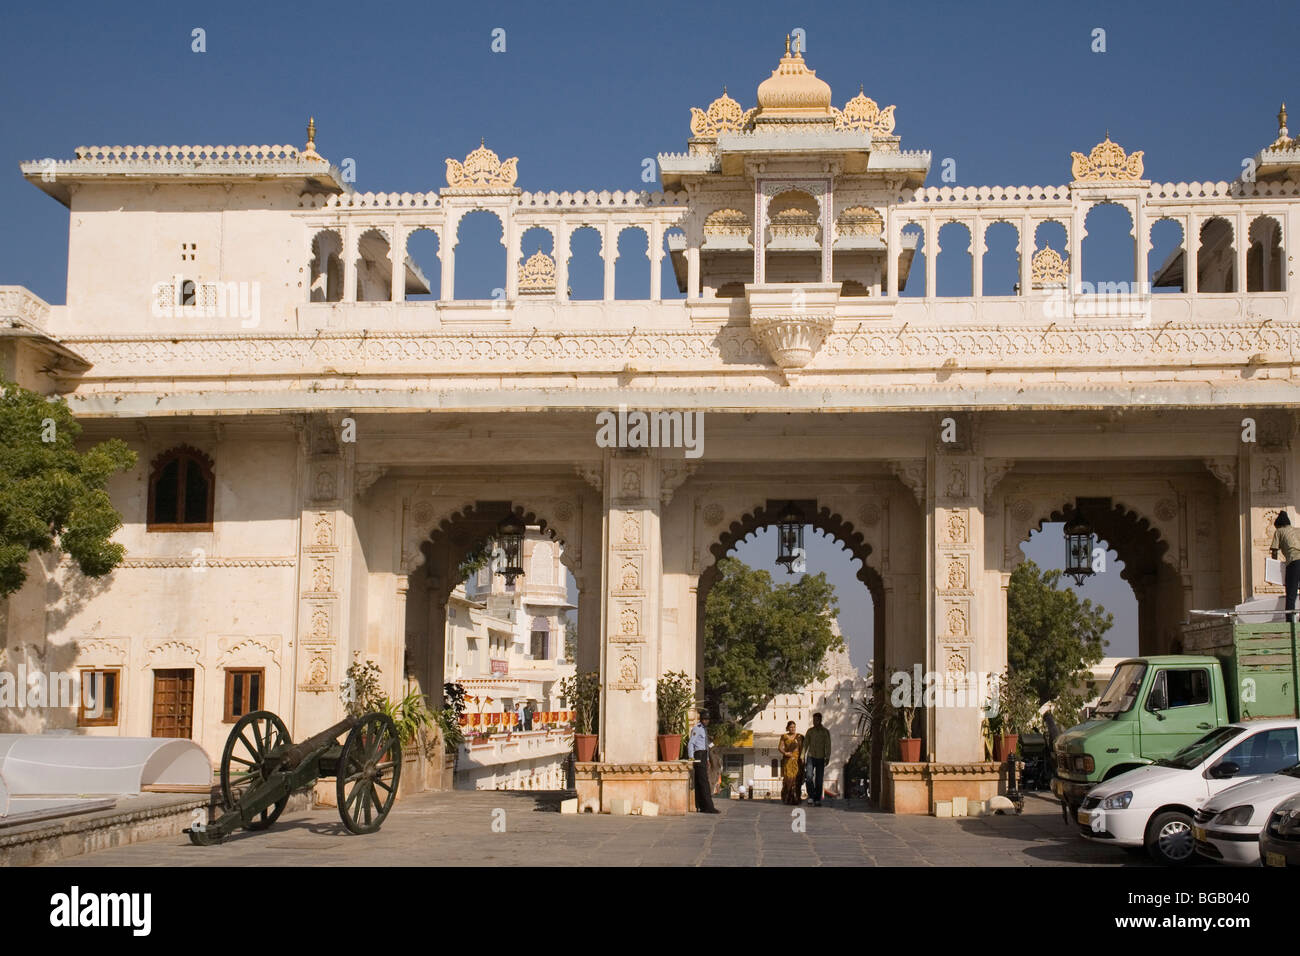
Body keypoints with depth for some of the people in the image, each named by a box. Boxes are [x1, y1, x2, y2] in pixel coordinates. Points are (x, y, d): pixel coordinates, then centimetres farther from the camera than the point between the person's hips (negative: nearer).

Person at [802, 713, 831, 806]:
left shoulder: (825, 732, 0)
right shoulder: (810, 731, 4)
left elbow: (828, 745, -3)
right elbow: (805, 744, 6)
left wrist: (827, 757, -12)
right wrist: (803, 756, -2)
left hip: (821, 758, 0)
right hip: (811, 757, 1)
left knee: (819, 780, 1)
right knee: (809, 777, -16)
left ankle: (817, 800, 8)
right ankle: (811, 796, 0)